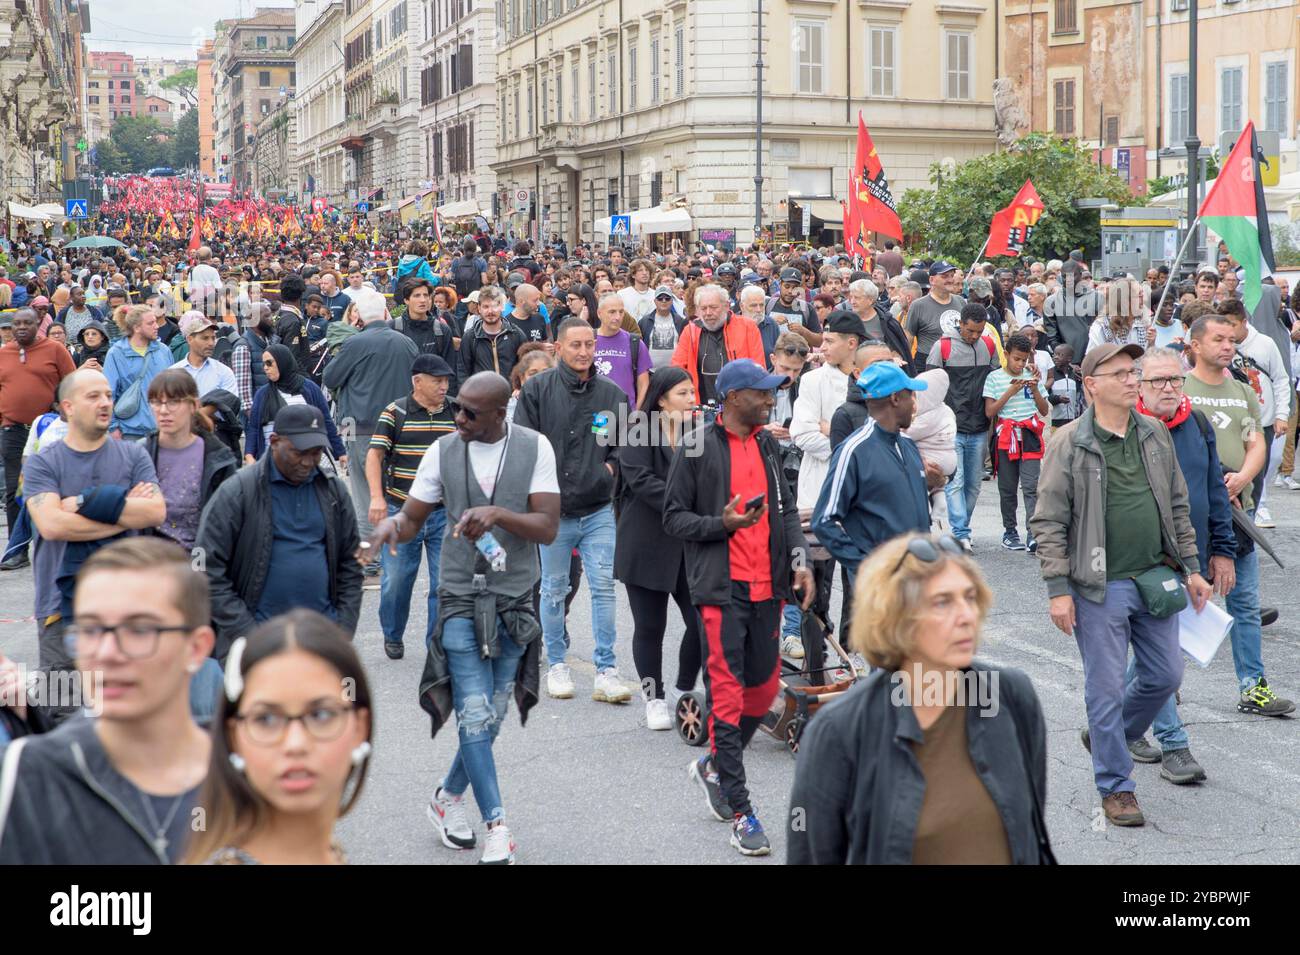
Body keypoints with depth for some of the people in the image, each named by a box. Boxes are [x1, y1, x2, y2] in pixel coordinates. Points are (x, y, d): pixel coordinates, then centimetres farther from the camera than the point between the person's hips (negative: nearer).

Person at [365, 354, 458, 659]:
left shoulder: (457, 414, 7)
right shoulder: (395, 413, -2)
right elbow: (374, 454, -6)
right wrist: (377, 497, -19)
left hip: (446, 513, 2)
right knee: (396, 580, 6)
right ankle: (392, 636, 30)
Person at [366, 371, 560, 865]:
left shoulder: (534, 448, -4)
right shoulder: (443, 451, -1)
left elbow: (547, 527, -10)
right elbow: (413, 517, 6)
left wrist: (498, 514, -26)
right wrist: (391, 524, -17)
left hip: (515, 599, 1)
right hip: (461, 598, -1)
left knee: (489, 718, 9)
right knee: (475, 716, -8)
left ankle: (449, 797, 30)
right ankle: (496, 826, -1)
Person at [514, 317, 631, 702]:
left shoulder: (613, 395, 4)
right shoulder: (537, 390, -2)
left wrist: (609, 468, 1)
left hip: (599, 509, 1)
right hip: (552, 511, -1)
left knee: (604, 587, -4)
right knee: (554, 590, 9)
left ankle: (606, 671, 1)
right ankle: (556, 665, 22)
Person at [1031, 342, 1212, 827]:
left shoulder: (1155, 434, 7)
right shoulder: (1069, 444, -9)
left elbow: (1178, 507, 15)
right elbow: (1048, 522, -9)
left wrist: (1190, 568, 13)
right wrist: (1058, 589, -13)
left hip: (1155, 578, 5)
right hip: (1100, 587, -5)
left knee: (1165, 676, 11)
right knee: (1106, 687, 2)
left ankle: (1106, 735, 36)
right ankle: (1116, 787, 15)